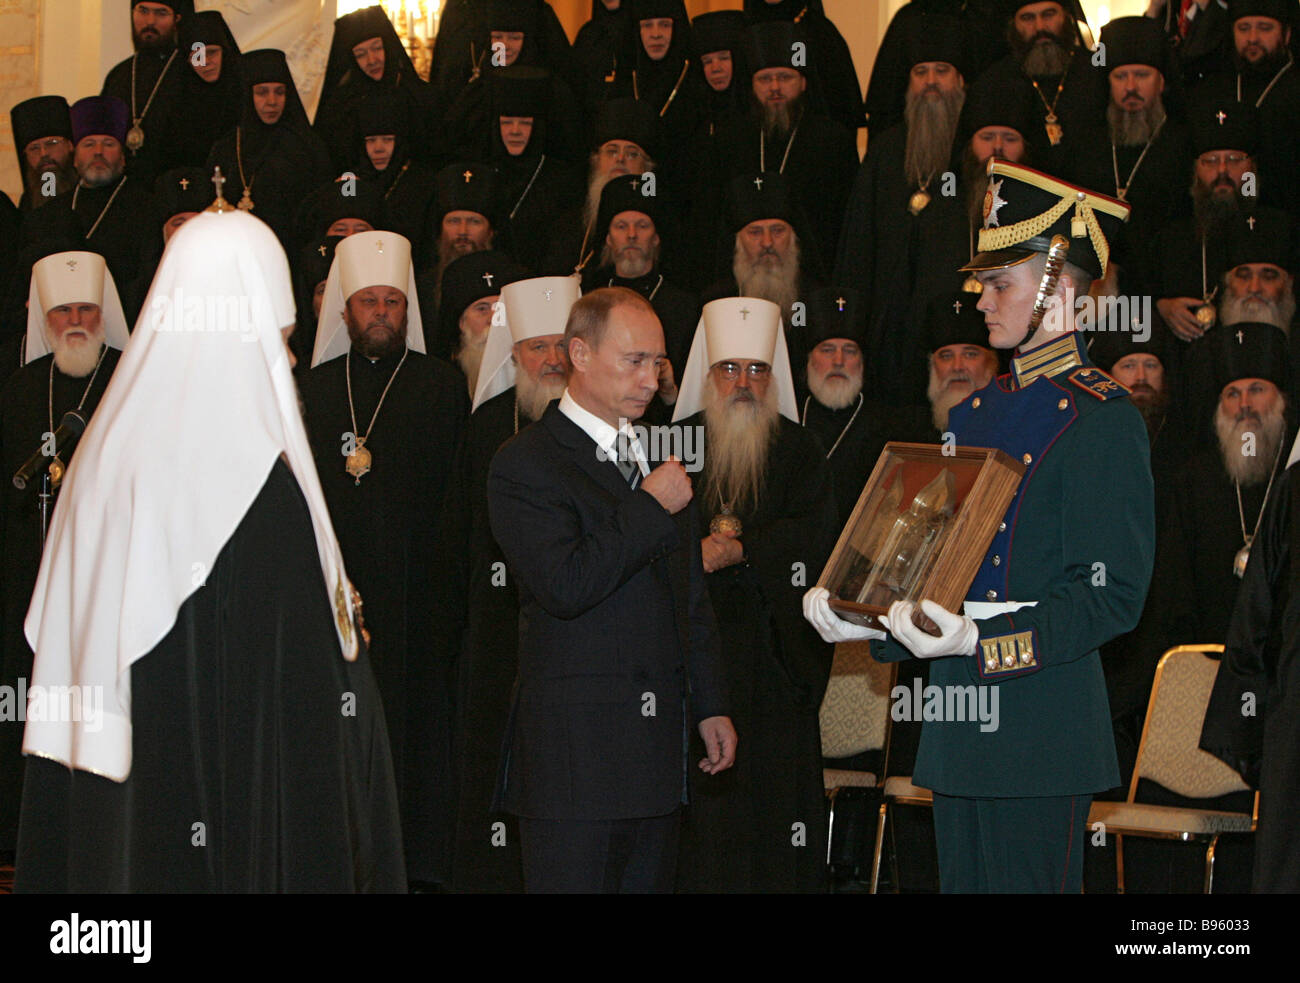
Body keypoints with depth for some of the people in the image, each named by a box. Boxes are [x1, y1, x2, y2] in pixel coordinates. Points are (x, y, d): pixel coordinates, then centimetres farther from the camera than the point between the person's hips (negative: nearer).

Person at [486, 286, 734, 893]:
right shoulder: (525, 464, -7)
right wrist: (650, 508, -13)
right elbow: (565, 587, -21)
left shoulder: (654, 460, 18)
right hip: (573, 749, -7)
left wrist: (709, 705, 18)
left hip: (658, 745, 7)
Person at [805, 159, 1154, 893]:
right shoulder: (973, 412, 16)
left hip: (1041, 734, -8)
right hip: (958, 726, 8)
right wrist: (865, 619, 3)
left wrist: (982, 642, -24)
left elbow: (1113, 597, -14)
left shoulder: (1103, 420, -9)